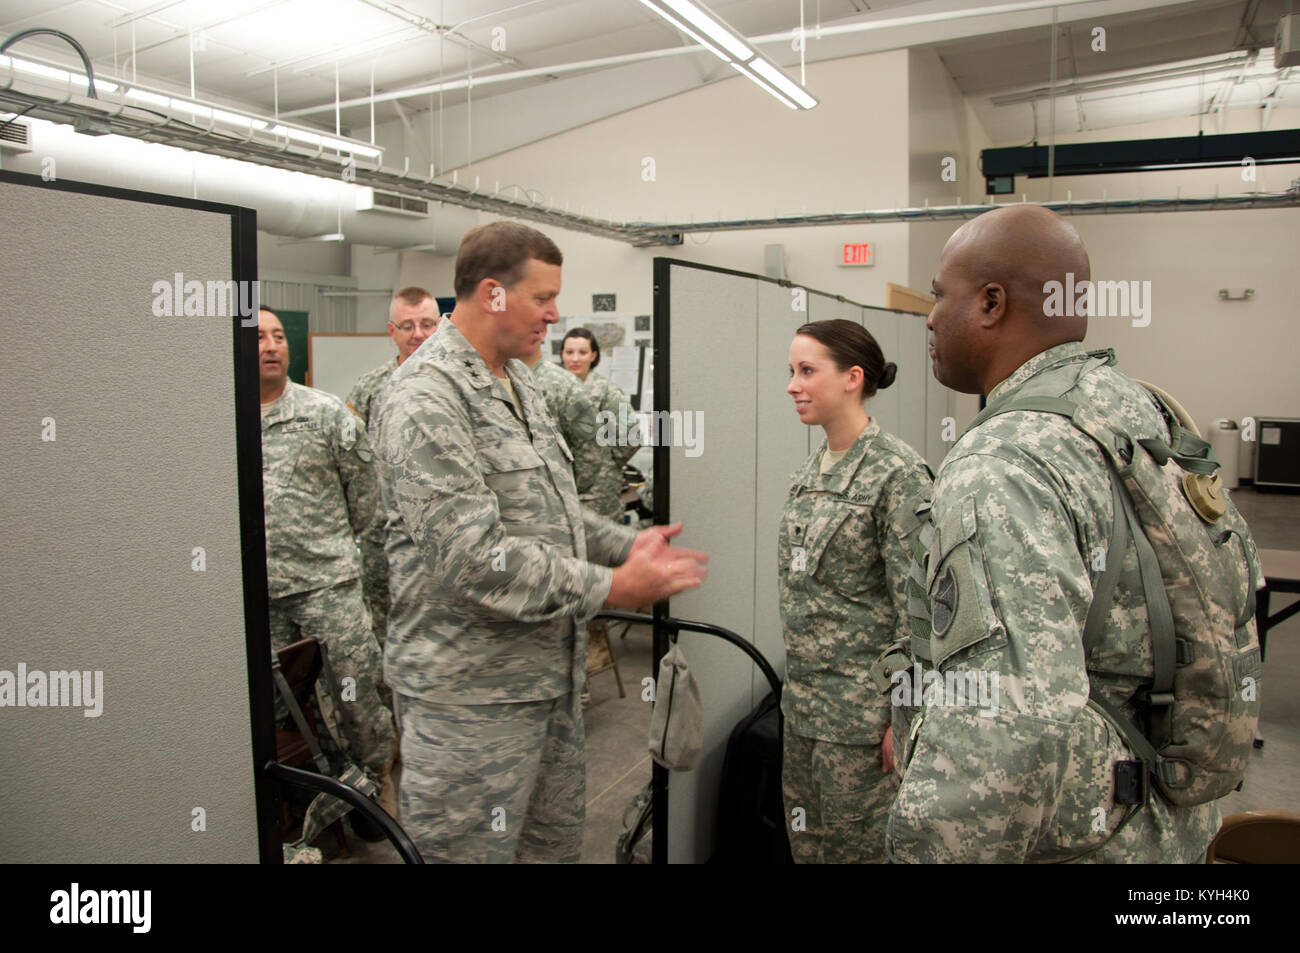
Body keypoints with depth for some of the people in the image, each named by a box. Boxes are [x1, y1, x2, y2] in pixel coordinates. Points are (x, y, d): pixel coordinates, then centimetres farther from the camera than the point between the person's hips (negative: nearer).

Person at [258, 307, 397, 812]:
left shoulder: (326, 411, -2)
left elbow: (362, 481, 7)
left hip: (325, 579, -2)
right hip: (253, 587, 2)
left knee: (354, 683, 0)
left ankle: (375, 772, 21)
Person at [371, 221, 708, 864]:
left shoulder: (519, 382, 13)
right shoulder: (426, 398, -19)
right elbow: (471, 557, -26)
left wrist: (625, 545, 4)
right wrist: (608, 588, -21)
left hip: (552, 673, 9)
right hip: (471, 695, -9)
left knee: (556, 842, 21)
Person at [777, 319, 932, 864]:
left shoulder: (898, 472, -16)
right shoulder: (812, 469, 8)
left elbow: (916, 605, -17)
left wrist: (902, 716, -16)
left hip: (862, 702, -8)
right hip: (802, 693, 8)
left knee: (856, 844, 8)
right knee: (804, 840, 18)